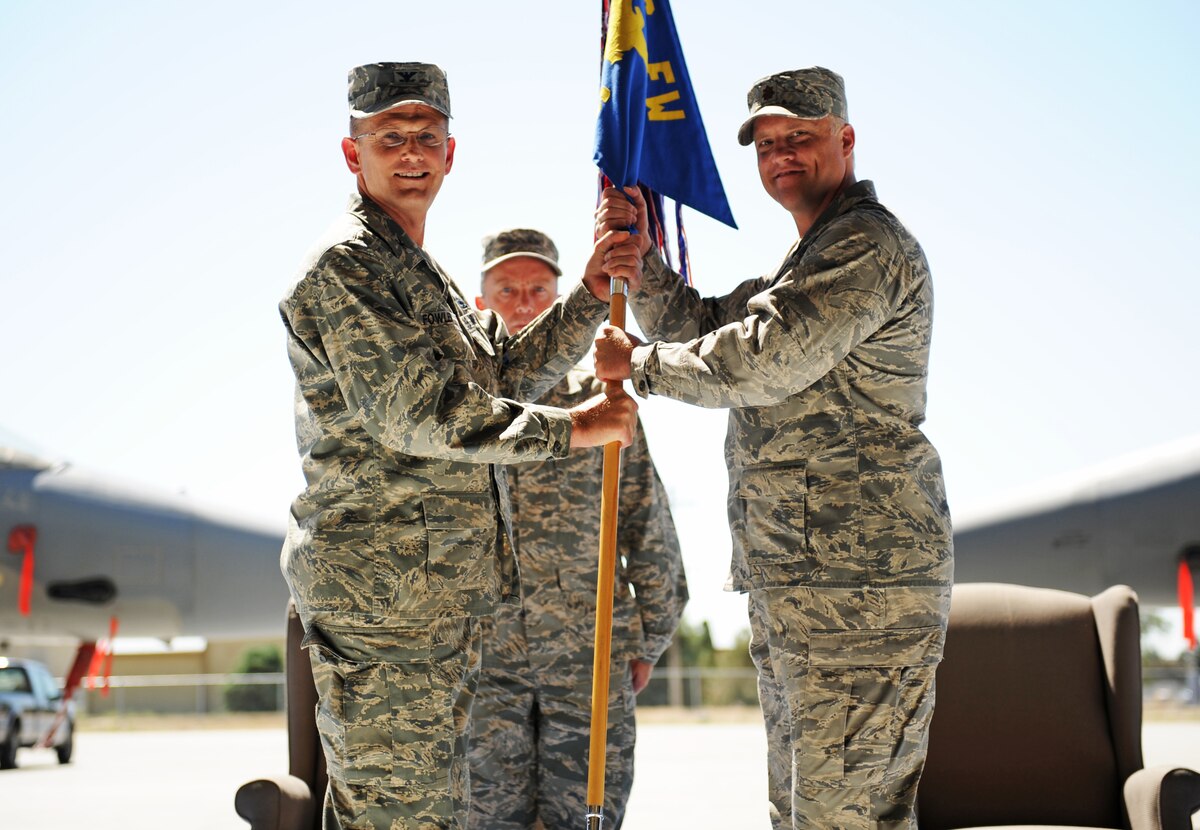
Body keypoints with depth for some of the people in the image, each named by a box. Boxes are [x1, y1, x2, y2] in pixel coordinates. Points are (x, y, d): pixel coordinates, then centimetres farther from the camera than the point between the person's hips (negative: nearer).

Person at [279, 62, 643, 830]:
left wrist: (590, 297, 7)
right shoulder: (344, 266, -10)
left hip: (446, 593, 10)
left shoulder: (425, 274, 23)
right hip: (379, 585, -10)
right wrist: (572, 429, -14)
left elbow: (508, 372, 20)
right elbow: (413, 411, -19)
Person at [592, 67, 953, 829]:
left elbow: (760, 362, -20)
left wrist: (637, 364, -6)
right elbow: (698, 327, 22)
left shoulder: (868, 244, -10)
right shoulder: (809, 263, 25)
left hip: (857, 582, -11)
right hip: (793, 586, 11)